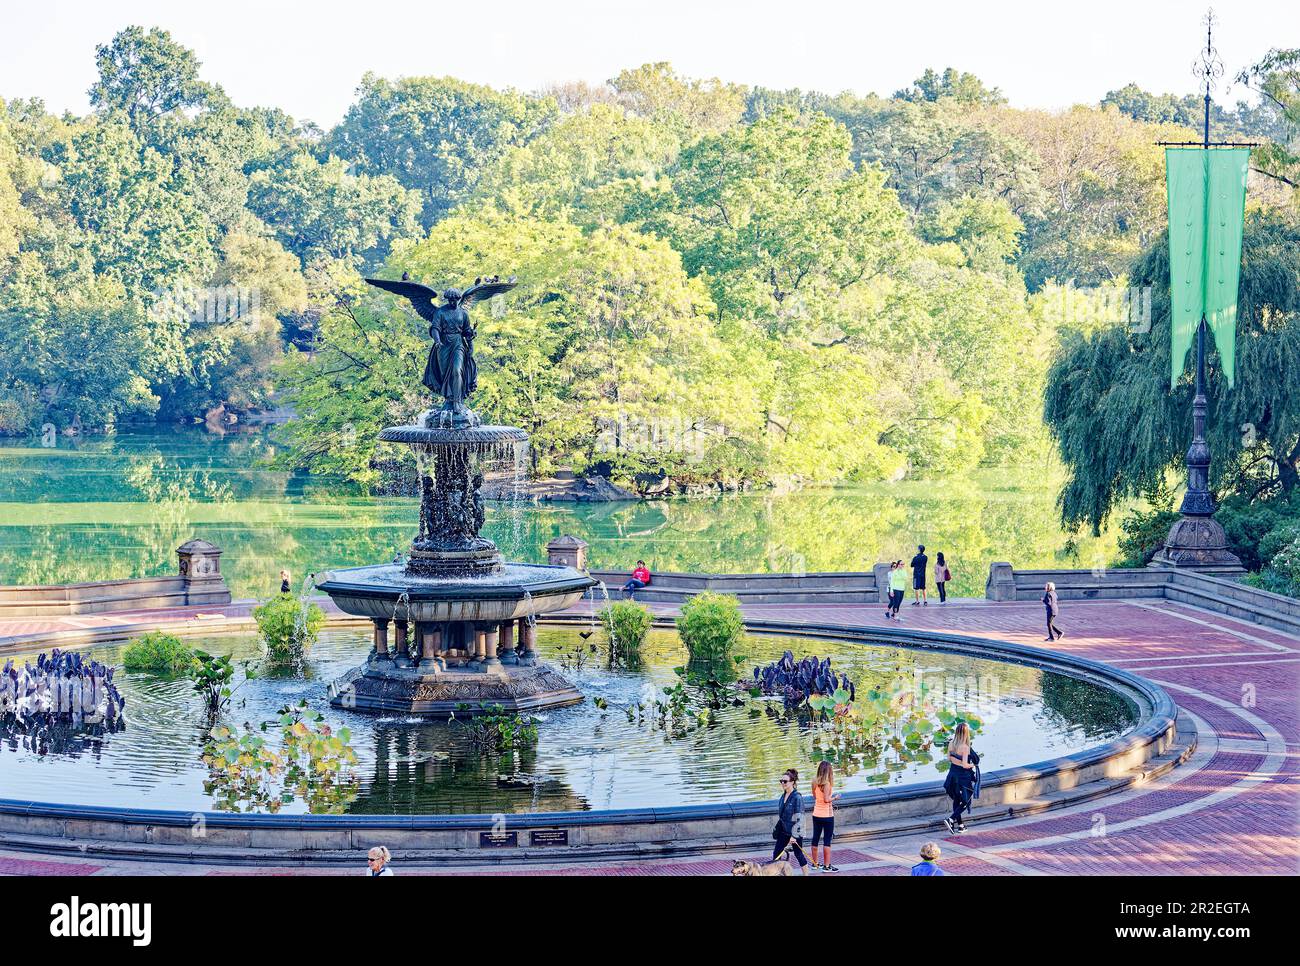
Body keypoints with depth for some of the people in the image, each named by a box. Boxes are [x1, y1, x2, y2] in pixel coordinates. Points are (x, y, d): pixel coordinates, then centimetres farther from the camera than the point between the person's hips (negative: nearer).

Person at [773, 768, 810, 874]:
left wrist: (794, 835, -22)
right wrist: (777, 828, 19)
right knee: (776, 853, 7)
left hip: (795, 832, -8)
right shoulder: (783, 796, 6)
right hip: (784, 831, 8)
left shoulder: (797, 797, -18)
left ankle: (806, 874, 17)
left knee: (798, 854, 4)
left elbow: (799, 818, -20)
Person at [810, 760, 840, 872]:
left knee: (815, 839, 14)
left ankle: (815, 863, 22)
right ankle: (826, 866, 0)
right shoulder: (827, 784, -17)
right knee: (827, 841, -1)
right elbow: (826, 799, -23)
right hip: (827, 815, -7)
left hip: (816, 815, 7)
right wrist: (835, 798, -5)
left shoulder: (815, 783, 2)